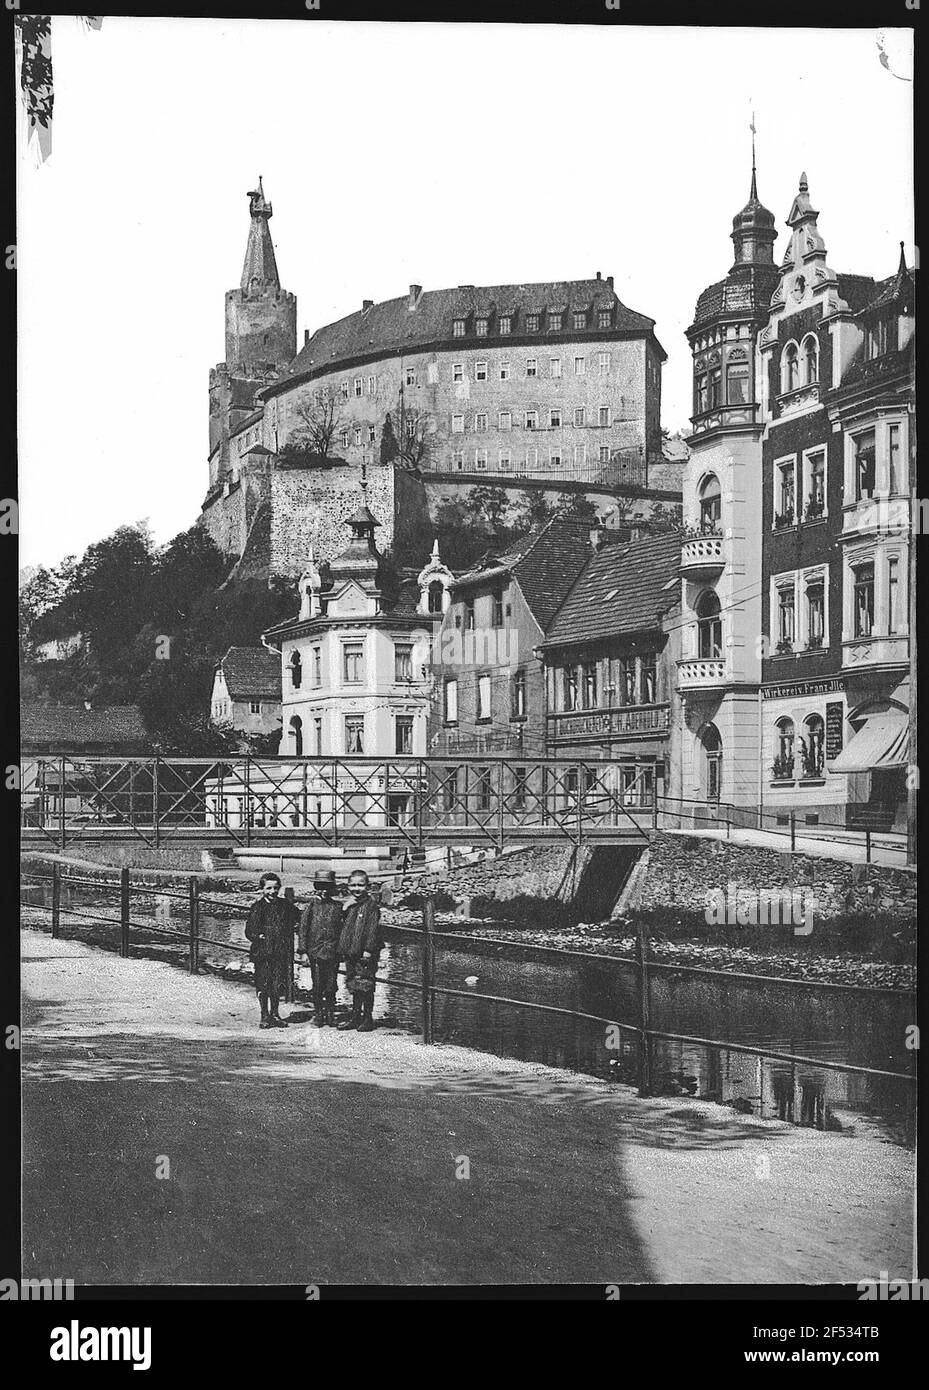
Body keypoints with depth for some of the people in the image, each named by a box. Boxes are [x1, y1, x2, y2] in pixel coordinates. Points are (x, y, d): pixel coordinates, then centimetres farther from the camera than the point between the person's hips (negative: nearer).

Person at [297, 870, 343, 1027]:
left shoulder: (337, 906, 5)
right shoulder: (311, 906, 2)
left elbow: (342, 929, 9)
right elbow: (303, 928, 3)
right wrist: (303, 950, -3)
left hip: (333, 952, 1)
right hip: (315, 951, -1)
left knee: (331, 985, 2)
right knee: (317, 986, 0)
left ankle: (330, 1013, 16)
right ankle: (318, 1014, 10)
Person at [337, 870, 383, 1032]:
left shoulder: (371, 905, -8)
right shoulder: (350, 906, 15)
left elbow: (372, 929, -14)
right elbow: (344, 927, 23)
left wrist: (368, 950, -18)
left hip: (364, 954, -7)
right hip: (350, 952, 7)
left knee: (365, 987, -4)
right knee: (354, 987, 13)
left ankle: (367, 1019, 4)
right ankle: (355, 1017, 20)